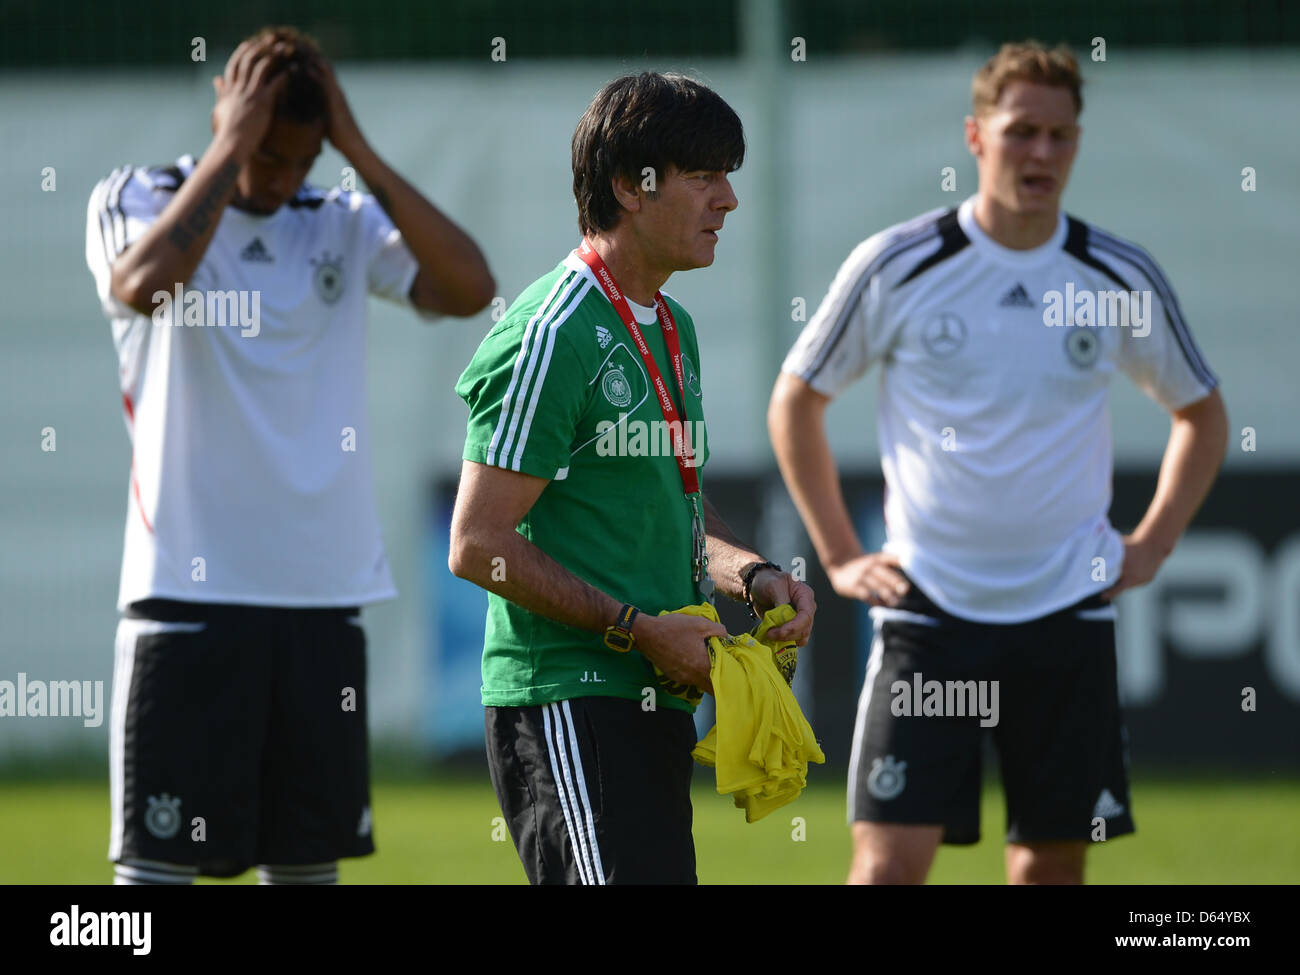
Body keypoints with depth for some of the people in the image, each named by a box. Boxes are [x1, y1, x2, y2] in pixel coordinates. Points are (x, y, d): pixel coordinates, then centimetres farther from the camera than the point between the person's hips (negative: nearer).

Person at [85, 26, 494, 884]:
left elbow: (468, 288, -6)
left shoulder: (344, 225, 10)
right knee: (158, 859, -6)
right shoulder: (135, 201, 1)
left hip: (325, 591, 4)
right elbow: (145, 279, -22)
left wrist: (357, 150, -6)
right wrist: (230, 148, -14)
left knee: (310, 858, 9)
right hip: (189, 593, -4)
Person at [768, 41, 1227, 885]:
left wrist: (1152, 546, 7)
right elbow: (796, 401, 10)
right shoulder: (895, 268, -3)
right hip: (928, 608, -2)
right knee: (892, 858, -11)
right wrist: (841, 557, 5)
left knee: (1053, 863, 4)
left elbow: (1201, 414, 19)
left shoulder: (1123, 279, 2)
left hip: (1068, 612, 2)